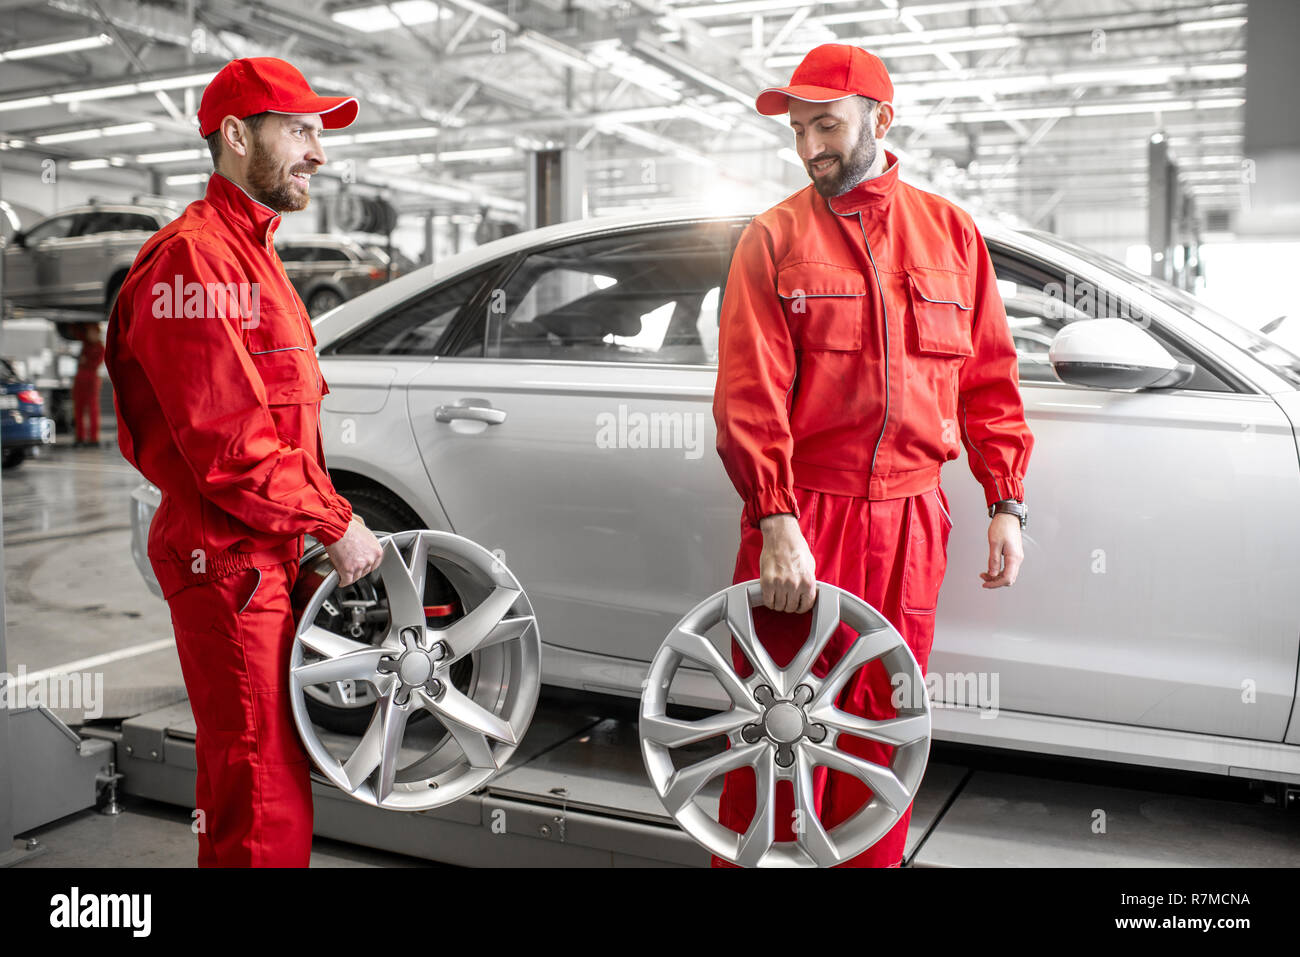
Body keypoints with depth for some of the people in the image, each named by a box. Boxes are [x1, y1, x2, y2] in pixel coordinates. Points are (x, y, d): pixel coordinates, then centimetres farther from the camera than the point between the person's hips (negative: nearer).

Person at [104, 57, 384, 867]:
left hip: (266, 555, 10)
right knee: (263, 797, -4)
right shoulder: (197, 257, -15)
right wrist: (335, 524, -14)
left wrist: (321, 518, 13)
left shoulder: (248, 251, 20)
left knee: (246, 777, 20)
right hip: (230, 560, -10)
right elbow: (226, 443, -22)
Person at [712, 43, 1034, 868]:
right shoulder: (774, 238, 2)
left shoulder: (951, 233, 10)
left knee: (884, 719, 11)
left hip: (909, 519, 3)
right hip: (802, 514, -2)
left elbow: (990, 378, 11)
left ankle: (870, 859, 28)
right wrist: (776, 520, -17)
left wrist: (1007, 501, 4)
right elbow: (749, 392, -7)